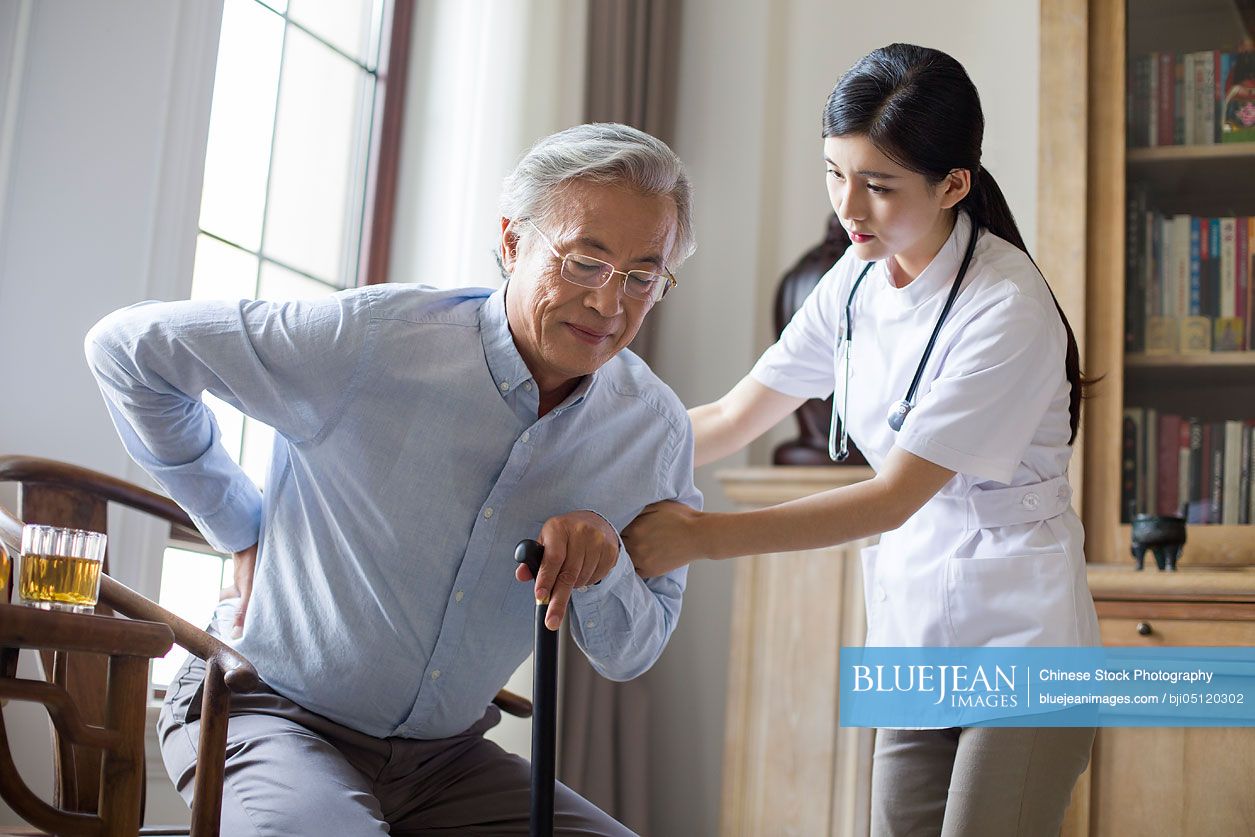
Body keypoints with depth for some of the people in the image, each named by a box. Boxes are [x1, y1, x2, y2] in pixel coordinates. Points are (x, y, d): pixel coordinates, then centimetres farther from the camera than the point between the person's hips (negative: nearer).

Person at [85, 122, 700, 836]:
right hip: (274, 716, -4)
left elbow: (632, 657, 3)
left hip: (446, 756, 4)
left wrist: (602, 567, -20)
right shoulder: (378, 339, -18)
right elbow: (128, 346, -7)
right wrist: (240, 527, -2)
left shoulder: (657, 430, -4)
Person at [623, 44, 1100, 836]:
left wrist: (697, 536, -26)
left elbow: (893, 497, -22)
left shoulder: (1009, 310, -19)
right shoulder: (858, 280, 3)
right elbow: (733, 419, 7)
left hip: (1017, 642, -6)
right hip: (910, 636, 6)